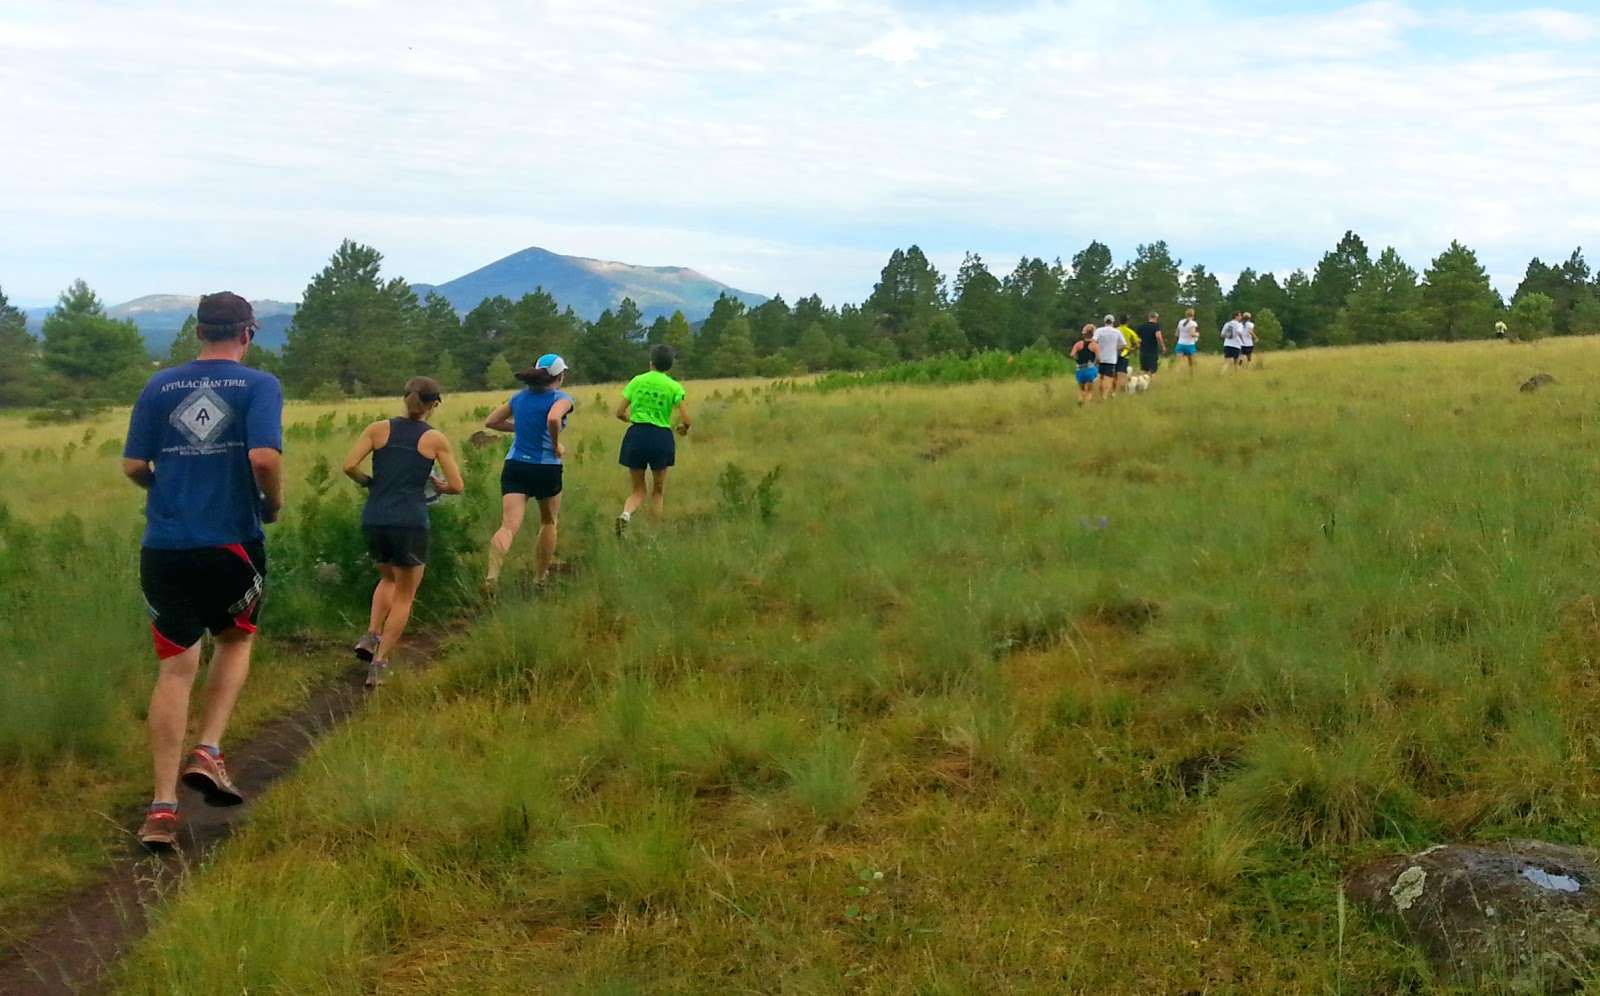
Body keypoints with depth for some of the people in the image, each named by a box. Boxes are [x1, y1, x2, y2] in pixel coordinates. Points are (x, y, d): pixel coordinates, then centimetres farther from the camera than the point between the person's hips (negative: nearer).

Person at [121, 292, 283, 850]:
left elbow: (132, 465, 5)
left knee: (175, 667, 7)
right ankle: (208, 753, 7)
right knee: (235, 641, 23)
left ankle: (163, 805, 3)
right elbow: (264, 456, -17)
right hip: (232, 544, -2)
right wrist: (274, 503, 2)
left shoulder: (160, 386, 7)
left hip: (164, 547, 2)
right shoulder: (259, 386, -3)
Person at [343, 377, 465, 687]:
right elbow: (457, 486, 0)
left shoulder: (378, 429, 5)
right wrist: (439, 486, 20)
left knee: (389, 579, 29)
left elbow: (349, 466, -5)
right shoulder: (435, 439, 0)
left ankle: (371, 636, 10)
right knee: (404, 595, 11)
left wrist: (369, 482, 13)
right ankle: (379, 663, 4)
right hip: (411, 523, -3)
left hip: (374, 520, 3)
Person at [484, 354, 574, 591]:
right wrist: (556, 445, -12)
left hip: (514, 466, 3)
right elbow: (554, 419, -28)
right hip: (546, 468, -3)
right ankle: (540, 576, 30)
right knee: (548, 522, 22)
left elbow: (491, 421, 16)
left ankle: (492, 574, -32)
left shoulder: (520, 397, 12)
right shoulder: (561, 399, -6)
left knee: (508, 526, -9)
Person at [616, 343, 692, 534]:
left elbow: (620, 413, 7)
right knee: (658, 491, 16)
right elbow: (686, 419, -6)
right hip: (661, 437, -1)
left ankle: (626, 514, -19)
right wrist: (684, 428, 17)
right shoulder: (674, 387, 1)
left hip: (636, 435, 1)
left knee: (638, 491, 12)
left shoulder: (637, 381, 6)